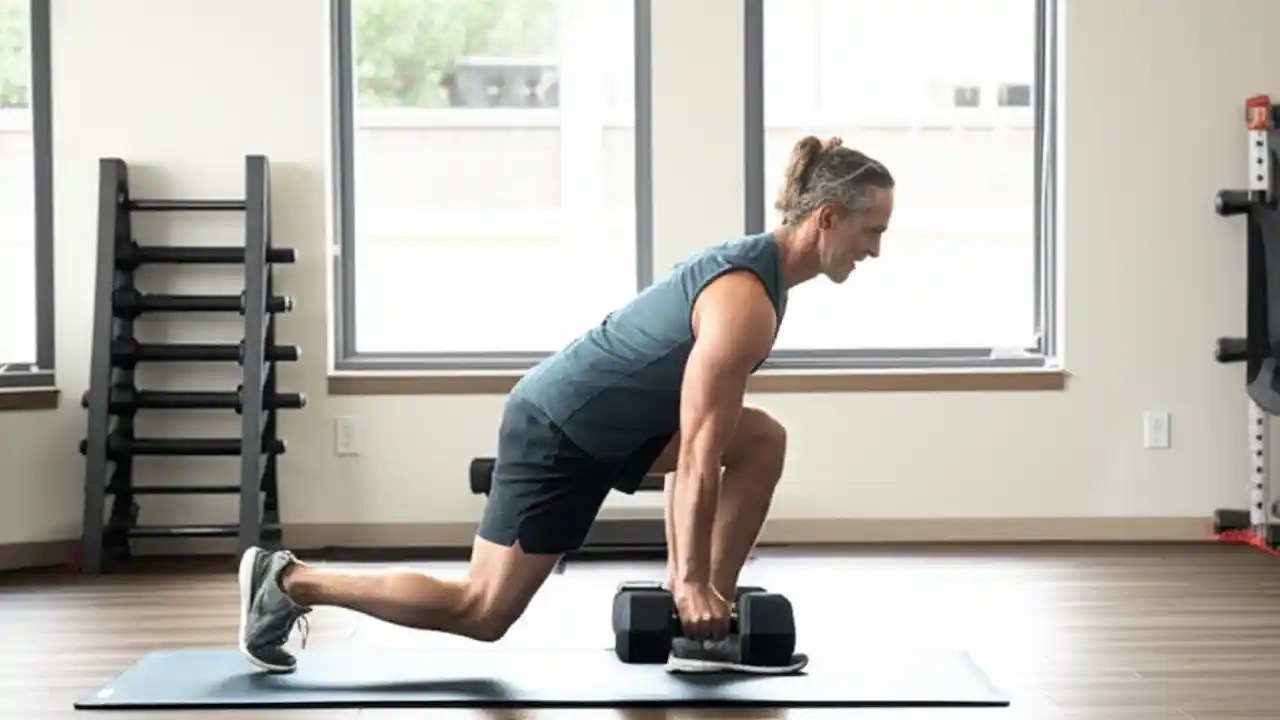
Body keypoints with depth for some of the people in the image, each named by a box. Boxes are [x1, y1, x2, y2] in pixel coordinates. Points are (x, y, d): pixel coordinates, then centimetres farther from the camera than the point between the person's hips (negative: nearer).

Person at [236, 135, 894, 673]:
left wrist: (686, 567, 16)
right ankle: (289, 581, 5)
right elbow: (700, 453, -24)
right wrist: (691, 580, -18)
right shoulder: (745, 303, -23)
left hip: (610, 422, 10)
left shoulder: (754, 266, 8)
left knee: (763, 440, 2)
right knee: (481, 611, -3)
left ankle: (709, 624, 6)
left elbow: (688, 434, 15)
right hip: (558, 431, -10)